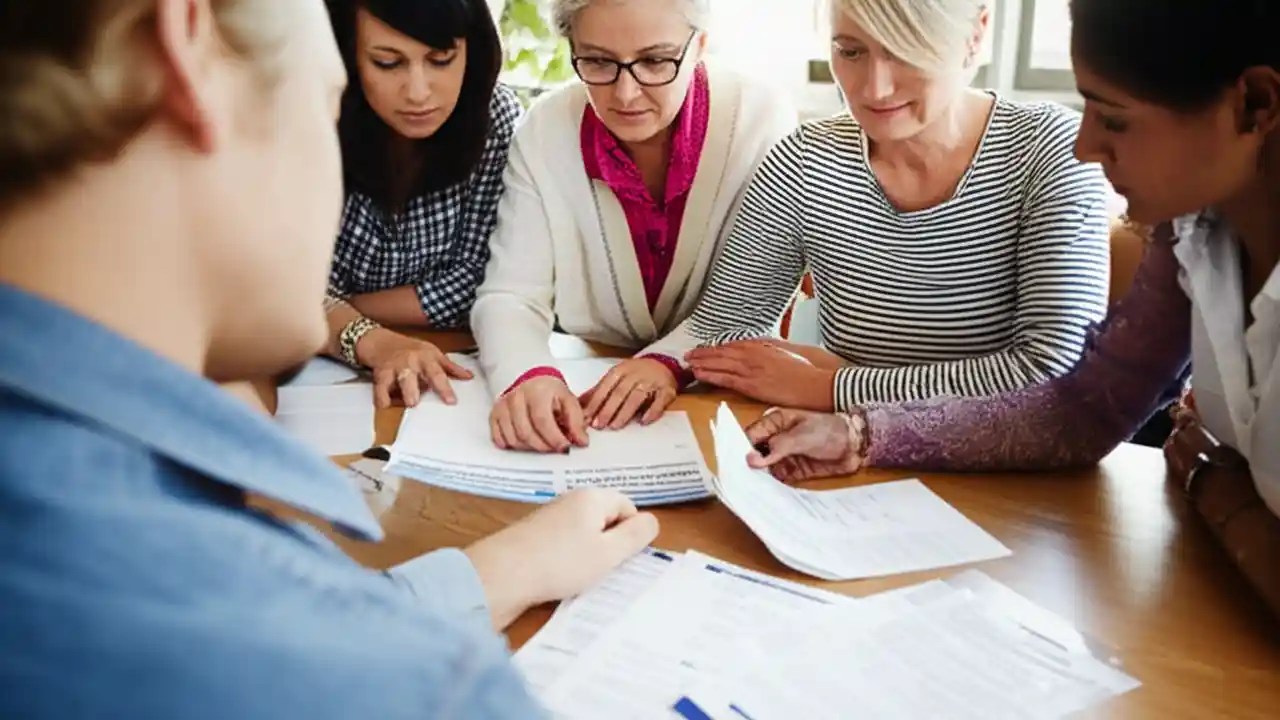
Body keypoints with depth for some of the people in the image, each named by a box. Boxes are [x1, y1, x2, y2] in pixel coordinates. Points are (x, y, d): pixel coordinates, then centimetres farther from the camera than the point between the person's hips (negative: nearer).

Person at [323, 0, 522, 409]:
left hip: (444, 366, 1)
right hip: (321, 367, -1)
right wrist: (371, 341, -34)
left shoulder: (496, 117, -12)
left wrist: (334, 311, -13)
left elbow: (475, 281, -10)